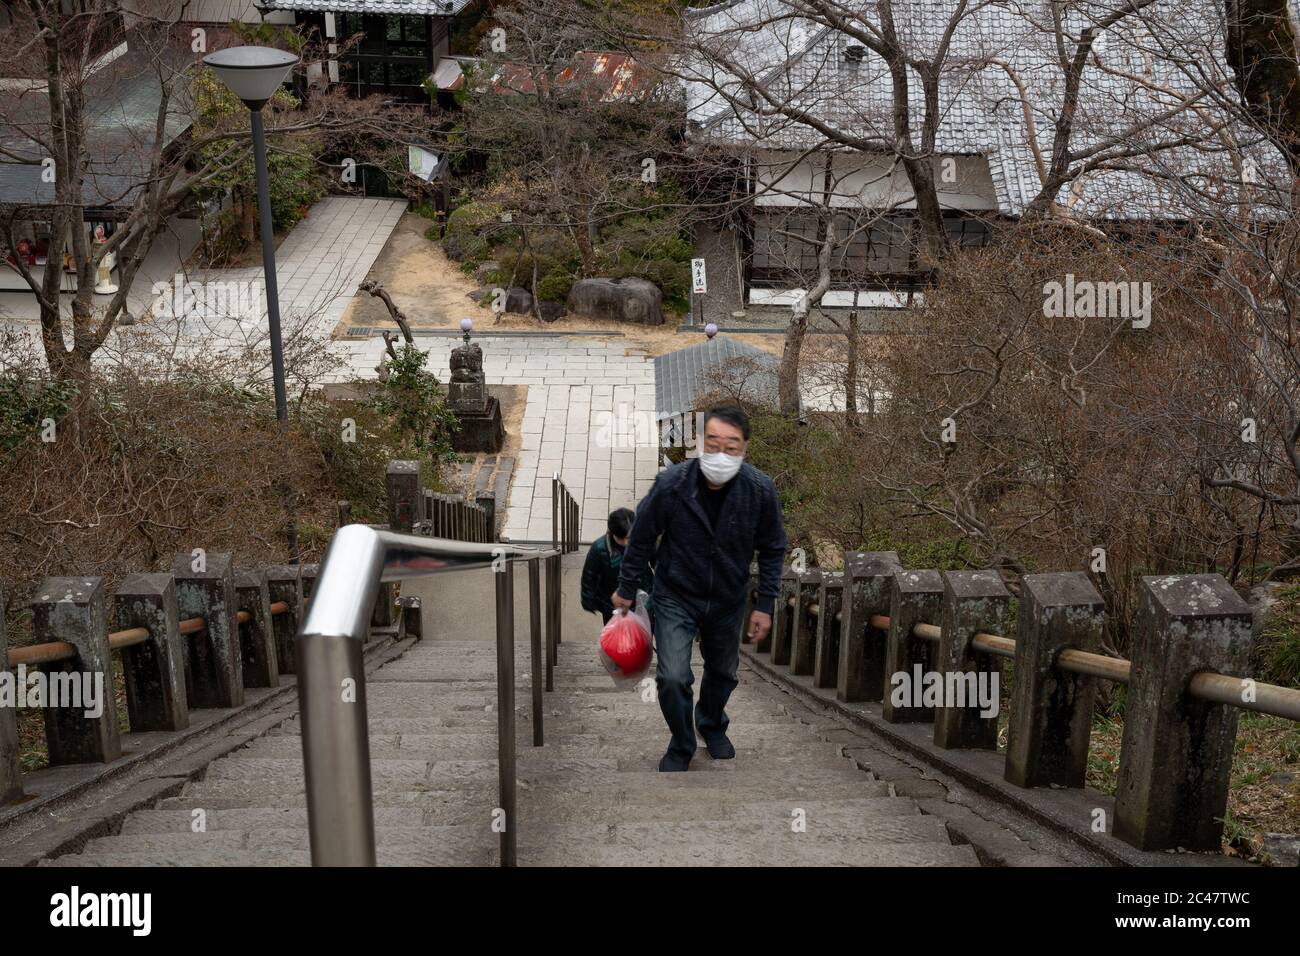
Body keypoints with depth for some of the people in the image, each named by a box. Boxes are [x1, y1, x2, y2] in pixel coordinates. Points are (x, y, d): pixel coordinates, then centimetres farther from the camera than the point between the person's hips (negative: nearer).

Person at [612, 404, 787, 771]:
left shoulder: (761, 490, -22)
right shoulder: (670, 484, -26)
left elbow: (772, 550, -6)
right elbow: (641, 539, -9)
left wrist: (764, 605, -5)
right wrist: (626, 589, 0)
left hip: (728, 600, 2)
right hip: (676, 597, -2)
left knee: (723, 672, 20)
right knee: (672, 678, -12)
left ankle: (712, 727, 52)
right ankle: (681, 746, 16)